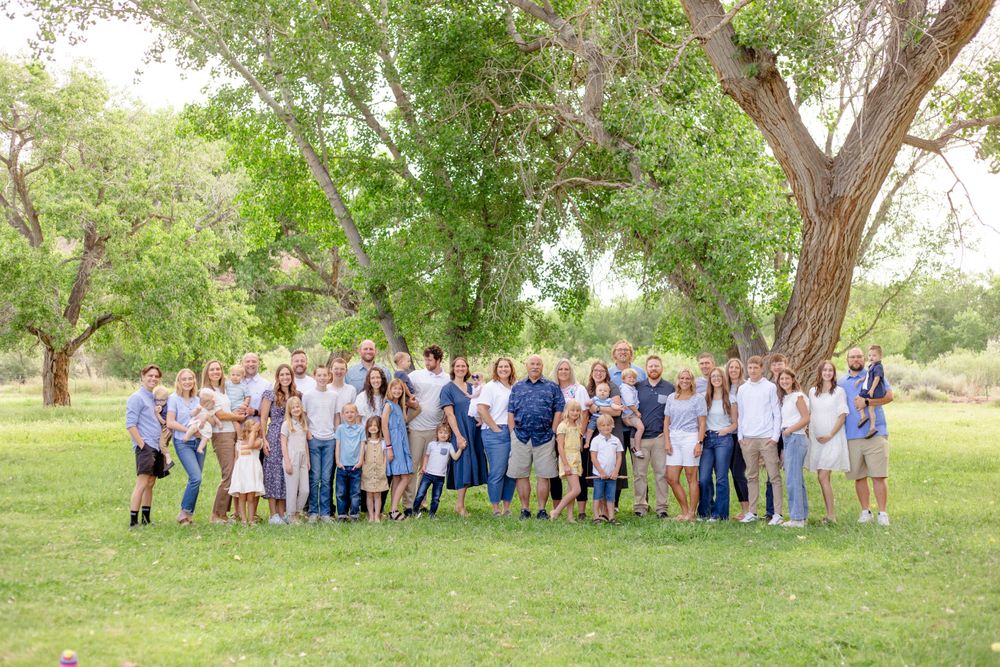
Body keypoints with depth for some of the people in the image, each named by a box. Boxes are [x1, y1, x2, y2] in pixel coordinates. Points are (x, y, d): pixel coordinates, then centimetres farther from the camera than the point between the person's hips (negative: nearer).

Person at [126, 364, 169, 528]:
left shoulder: (154, 398, 18)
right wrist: (142, 444, -17)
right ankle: (133, 522, -13)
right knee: (142, 483, -14)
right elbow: (130, 425, -13)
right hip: (145, 447, -8)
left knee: (150, 484, 12)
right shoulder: (137, 398, -6)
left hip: (156, 447, 8)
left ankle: (146, 519, 18)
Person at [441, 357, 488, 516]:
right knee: (463, 464, -8)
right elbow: (450, 414, -10)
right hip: (459, 432, -5)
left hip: (474, 431, 5)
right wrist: (459, 436, -17)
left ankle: (460, 504, 12)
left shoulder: (472, 388, 14)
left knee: (470, 466, 5)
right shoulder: (448, 388, -3)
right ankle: (460, 505, -2)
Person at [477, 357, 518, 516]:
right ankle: (496, 508, 4)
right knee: (497, 472, -6)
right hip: (495, 433, -5)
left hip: (513, 433, 5)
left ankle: (506, 506, 15)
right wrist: (495, 428, -10)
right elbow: (481, 409, -10)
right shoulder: (490, 387, -1)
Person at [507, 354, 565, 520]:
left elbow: (558, 411, 5)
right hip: (521, 436, 1)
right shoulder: (517, 387, 14)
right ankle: (525, 509, 11)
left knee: (543, 475, -1)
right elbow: (510, 412, 10)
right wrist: (513, 432, 0)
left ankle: (542, 509, 7)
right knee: (521, 474, 2)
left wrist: (553, 432, -3)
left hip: (544, 437, -1)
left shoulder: (552, 387, 9)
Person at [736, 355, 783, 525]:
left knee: (774, 476, -4)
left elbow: (777, 414, 0)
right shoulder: (742, 389, 11)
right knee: (752, 477, 8)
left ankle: (778, 513, -3)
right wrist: (740, 436, 7)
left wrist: (775, 436, -7)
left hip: (767, 438, -4)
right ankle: (752, 512, 13)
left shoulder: (770, 387, 1)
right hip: (748, 439, 4)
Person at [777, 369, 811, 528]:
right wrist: (785, 432, 5)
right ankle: (802, 515, 15)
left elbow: (806, 419, -13)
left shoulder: (797, 396, -7)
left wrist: (788, 430, -11)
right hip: (788, 440, 9)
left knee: (792, 480, -10)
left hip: (796, 438, -9)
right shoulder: (784, 398, 18)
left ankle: (797, 518, -8)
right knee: (798, 479, 11)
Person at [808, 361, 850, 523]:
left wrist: (830, 435, -11)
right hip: (816, 439, 5)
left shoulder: (839, 391, -2)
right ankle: (830, 514, 12)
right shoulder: (813, 391, 11)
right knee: (821, 478, 5)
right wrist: (808, 431, 4)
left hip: (832, 439, -5)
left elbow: (842, 416, -6)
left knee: (823, 476, -14)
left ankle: (831, 515, -8)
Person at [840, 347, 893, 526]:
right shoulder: (841, 383, 15)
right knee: (859, 476, 6)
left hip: (875, 434, -3)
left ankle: (883, 513, 1)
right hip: (851, 436, 3)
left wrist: (867, 402, -15)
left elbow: (889, 396, -6)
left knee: (879, 476, -5)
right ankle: (865, 511, 17)